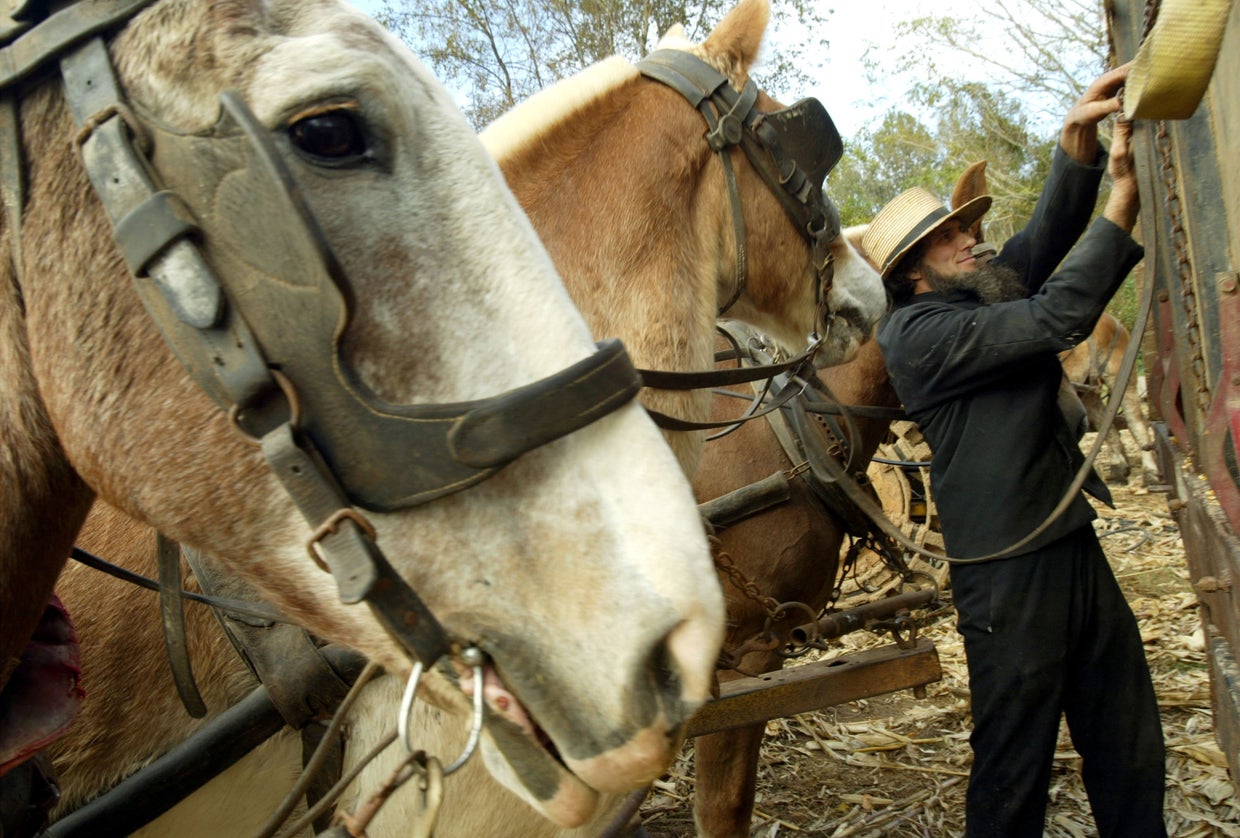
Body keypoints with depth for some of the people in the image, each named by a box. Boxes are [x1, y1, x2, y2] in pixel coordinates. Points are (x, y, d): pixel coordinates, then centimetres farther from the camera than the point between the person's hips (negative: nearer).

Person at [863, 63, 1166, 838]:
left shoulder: (985, 293, 12)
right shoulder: (915, 332, -15)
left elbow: (1042, 241, 3)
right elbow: (1059, 319, -22)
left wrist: (1077, 147, -13)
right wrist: (1123, 203, -16)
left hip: (1077, 550, 8)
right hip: (1010, 578, -8)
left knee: (1131, 757, 16)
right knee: (1014, 776, 5)